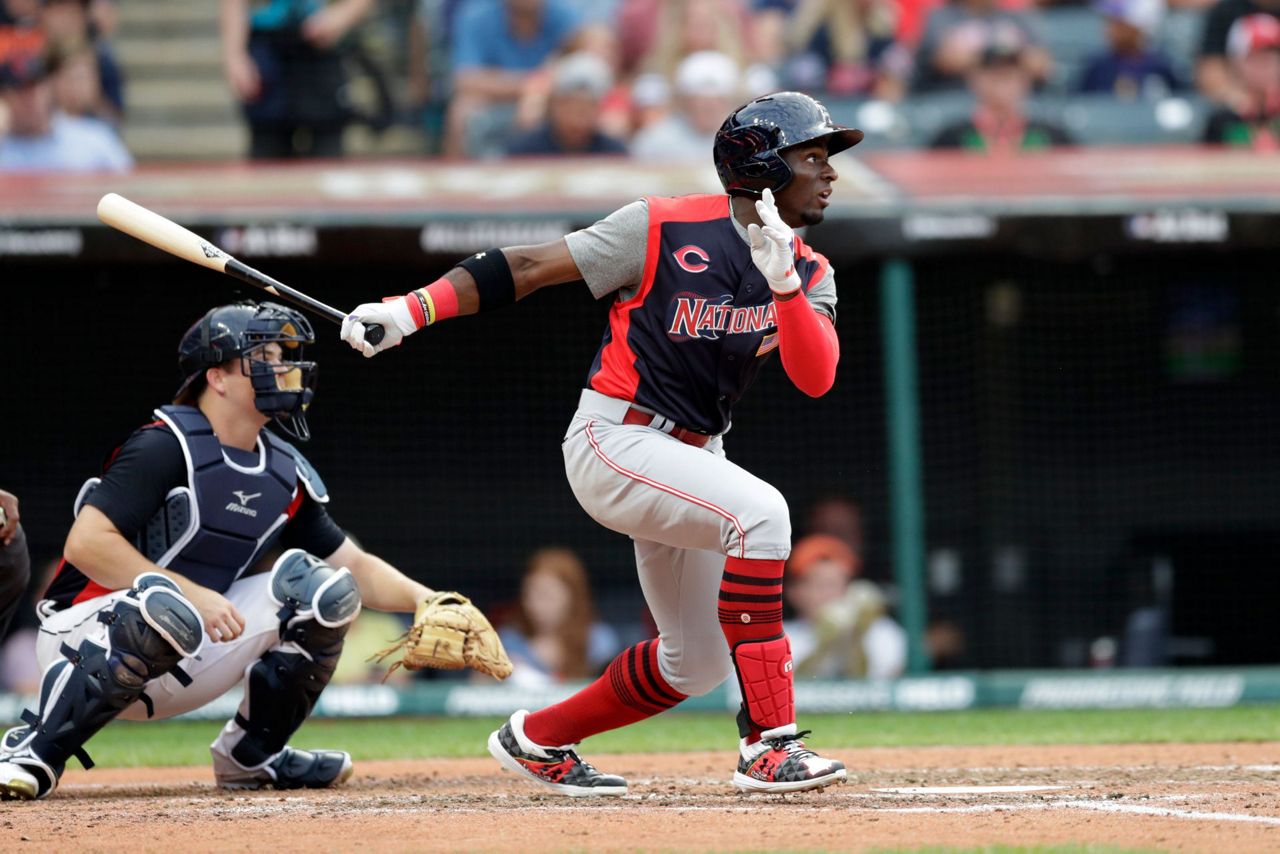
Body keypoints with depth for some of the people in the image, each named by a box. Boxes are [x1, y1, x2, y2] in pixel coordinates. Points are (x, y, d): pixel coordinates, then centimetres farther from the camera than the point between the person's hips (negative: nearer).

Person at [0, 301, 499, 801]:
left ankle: (251, 755, 7)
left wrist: (421, 599, -8)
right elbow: (85, 543, -25)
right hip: (89, 637, -7)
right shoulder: (166, 446, -16)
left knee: (324, 588, -5)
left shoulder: (285, 474, 7)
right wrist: (191, 594, -29)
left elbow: (355, 567, 11)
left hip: (187, 666, 7)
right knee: (168, 611, -41)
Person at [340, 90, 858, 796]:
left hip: (692, 456, 8)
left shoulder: (809, 274, 4)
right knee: (759, 512, -31)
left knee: (700, 660, 11)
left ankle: (537, 740, 31)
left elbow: (816, 379, -13)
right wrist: (412, 309, -20)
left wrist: (784, 284, -29)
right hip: (613, 441, -8)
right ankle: (770, 744, -31)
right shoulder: (663, 229, -13)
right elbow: (527, 267, -10)